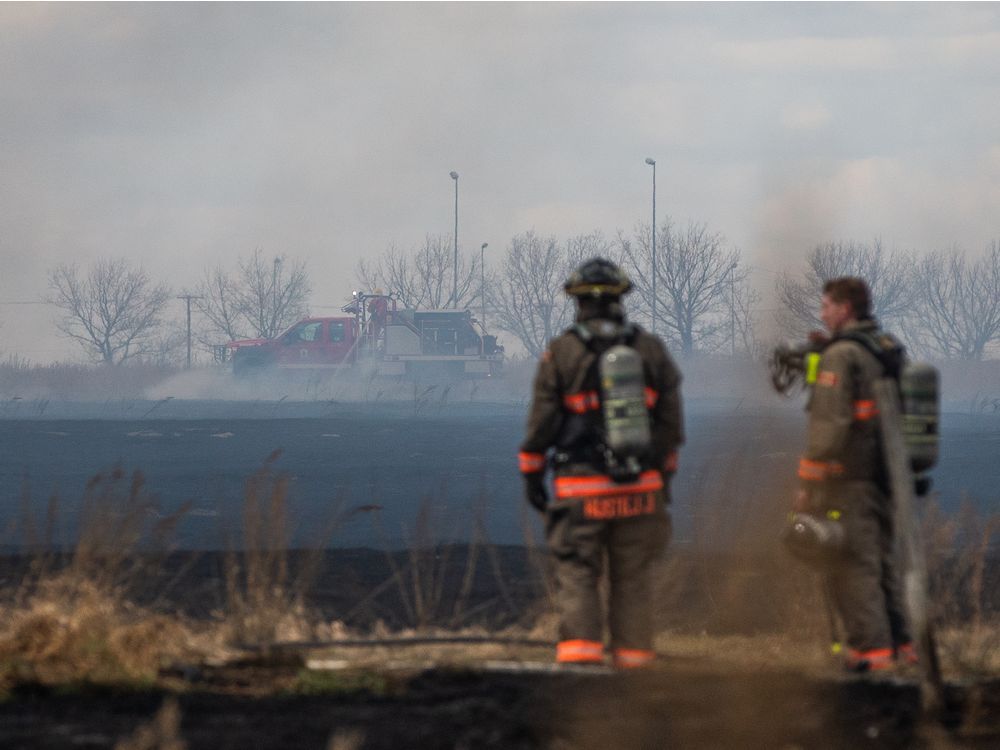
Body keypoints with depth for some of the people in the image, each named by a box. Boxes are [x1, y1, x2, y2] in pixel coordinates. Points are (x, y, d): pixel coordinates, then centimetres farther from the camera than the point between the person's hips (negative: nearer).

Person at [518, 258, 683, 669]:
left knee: (576, 577, 0)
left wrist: (532, 473, 8)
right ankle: (633, 658, 9)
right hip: (641, 489, 3)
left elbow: (541, 422, -3)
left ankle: (579, 653, -13)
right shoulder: (651, 350, 5)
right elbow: (671, 422, 8)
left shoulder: (560, 353, -4)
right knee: (633, 579, 9)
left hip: (582, 489, -3)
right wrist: (665, 473, 19)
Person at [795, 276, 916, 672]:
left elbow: (828, 424, -19)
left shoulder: (841, 356, -14)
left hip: (848, 477, -8)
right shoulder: (892, 350, 13)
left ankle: (871, 647, -8)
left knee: (852, 565, -5)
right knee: (885, 560, 15)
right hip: (887, 475, 8)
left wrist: (808, 482, -16)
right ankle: (900, 642, 16)